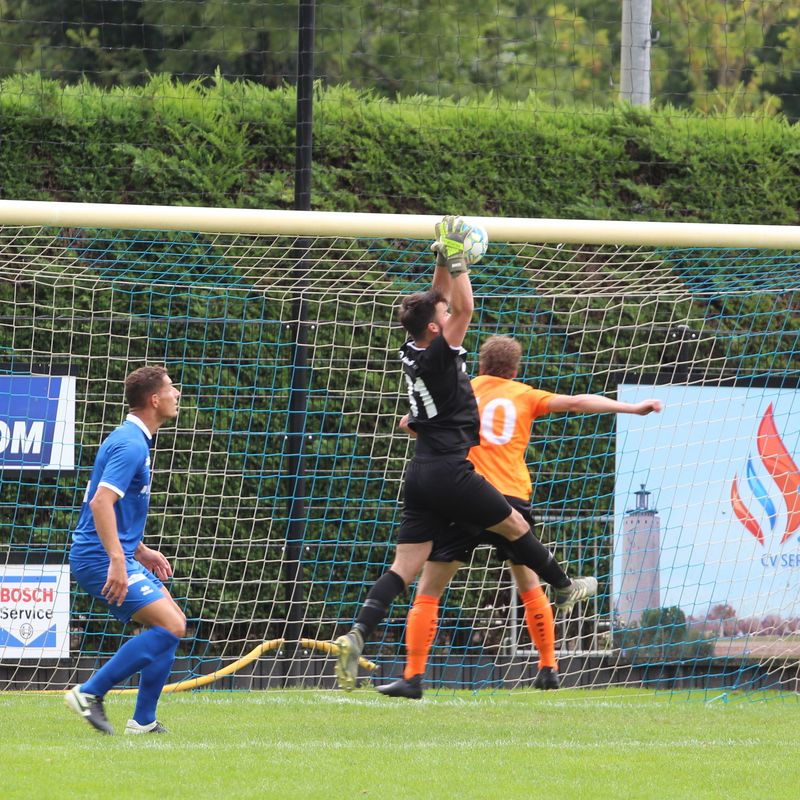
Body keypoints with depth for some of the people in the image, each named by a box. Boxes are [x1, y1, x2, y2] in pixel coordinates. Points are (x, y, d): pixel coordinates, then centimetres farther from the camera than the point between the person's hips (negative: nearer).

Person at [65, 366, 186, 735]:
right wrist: (117, 561, -32)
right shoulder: (130, 445, -16)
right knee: (170, 626, -16)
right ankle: (90, 693, -14)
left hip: (117, 556, 11)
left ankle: (143, 721, 12)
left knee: (174, 622, 12)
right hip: (99, 558, -11)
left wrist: (140, 550, 25)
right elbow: (101, 502, -27)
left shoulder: (133, 440, 17)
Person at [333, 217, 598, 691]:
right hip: (450, 472, -8)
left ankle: (358, 634, -17)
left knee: (405, 567, 0)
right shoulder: (437, 357, -13)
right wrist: (456, 263, -10)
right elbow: (465, 308, -17)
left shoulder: (414, 352, 9)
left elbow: (441, 301, 21)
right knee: (515, 526, 15)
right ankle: (565, 589, 33)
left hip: (421, 475, 8)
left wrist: (445, 262, 13)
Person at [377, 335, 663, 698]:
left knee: (427, 591, 1)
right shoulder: (525, 395, 14)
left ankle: (412, 677, -10)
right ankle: (548, 668, 24)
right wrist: (632, 408, 12)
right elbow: (577, 402, 10)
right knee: (529, 584, 24)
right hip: (514, 499, 2)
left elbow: (409, 423, 9)